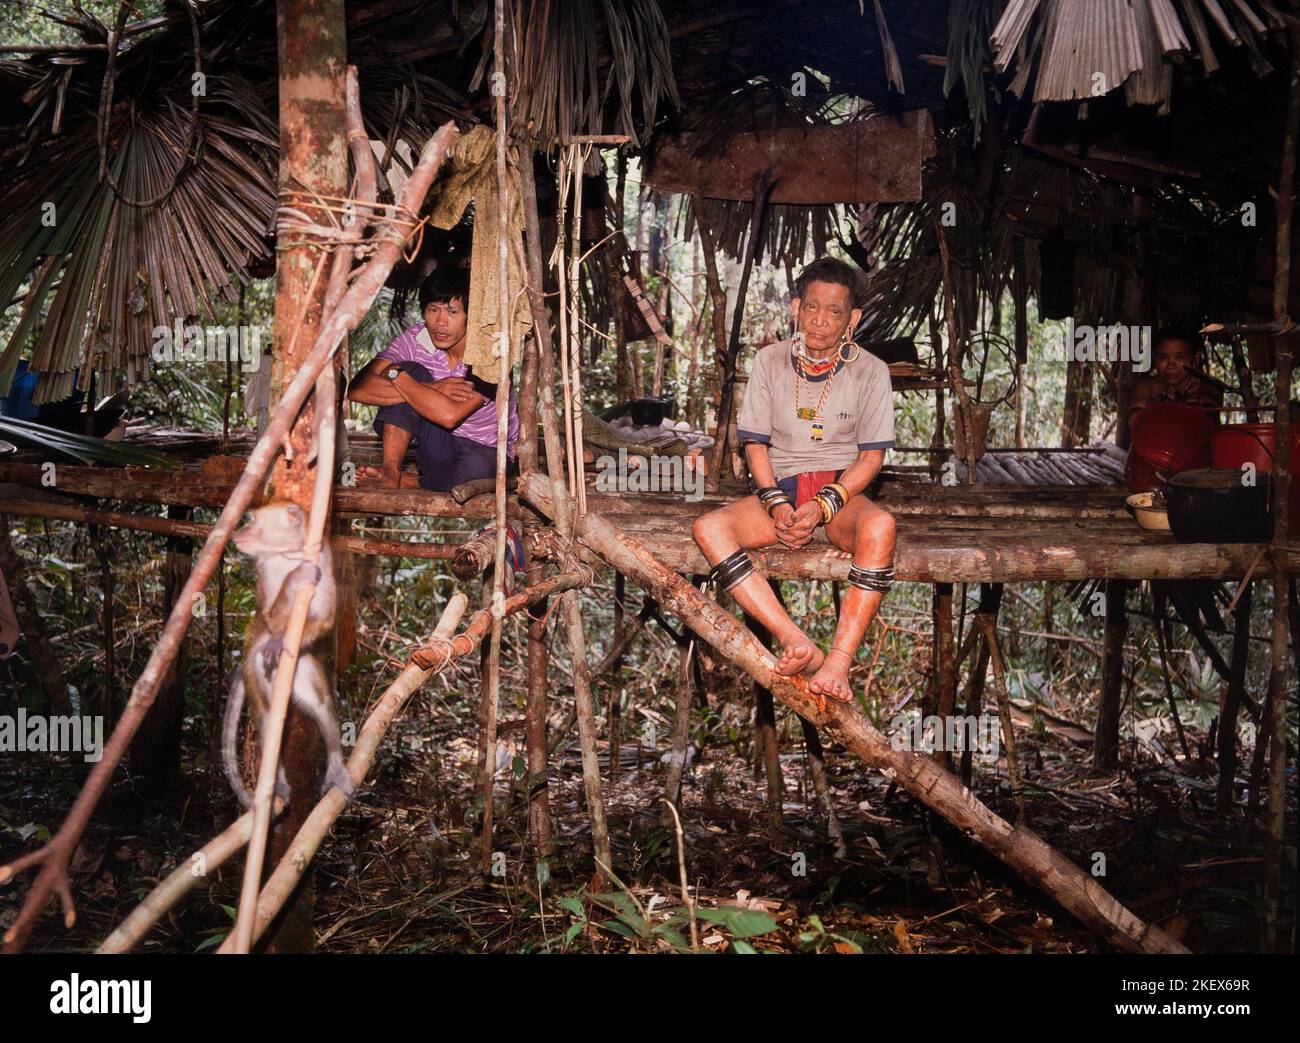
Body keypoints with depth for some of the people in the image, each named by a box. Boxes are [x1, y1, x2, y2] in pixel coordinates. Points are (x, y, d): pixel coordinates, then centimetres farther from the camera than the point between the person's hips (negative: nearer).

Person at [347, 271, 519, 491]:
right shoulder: (414, 339, -10)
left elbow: (450, 415, -35)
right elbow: (357, 389, -22)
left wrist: (395, 375, -25)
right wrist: (432, 389, -30)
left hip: (486, 451, -3)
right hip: (438, 446, 3)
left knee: (476, 466, -40)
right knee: (411, 370, -18)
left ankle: (405, 483, -13)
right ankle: (391, 473, -21)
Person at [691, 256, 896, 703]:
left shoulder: (870, 370, 0)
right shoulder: (770, 361, 4)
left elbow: (872, 456, -2)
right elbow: (755, 443, 5)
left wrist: (824, 505, -17)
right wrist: (776, 503, -13)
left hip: (841, 488, -2)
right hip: (779, 488, 2)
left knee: (880, 525, -39)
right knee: (708, 528, -30)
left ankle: (838, 663, -38)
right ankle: (800, 646, -40)